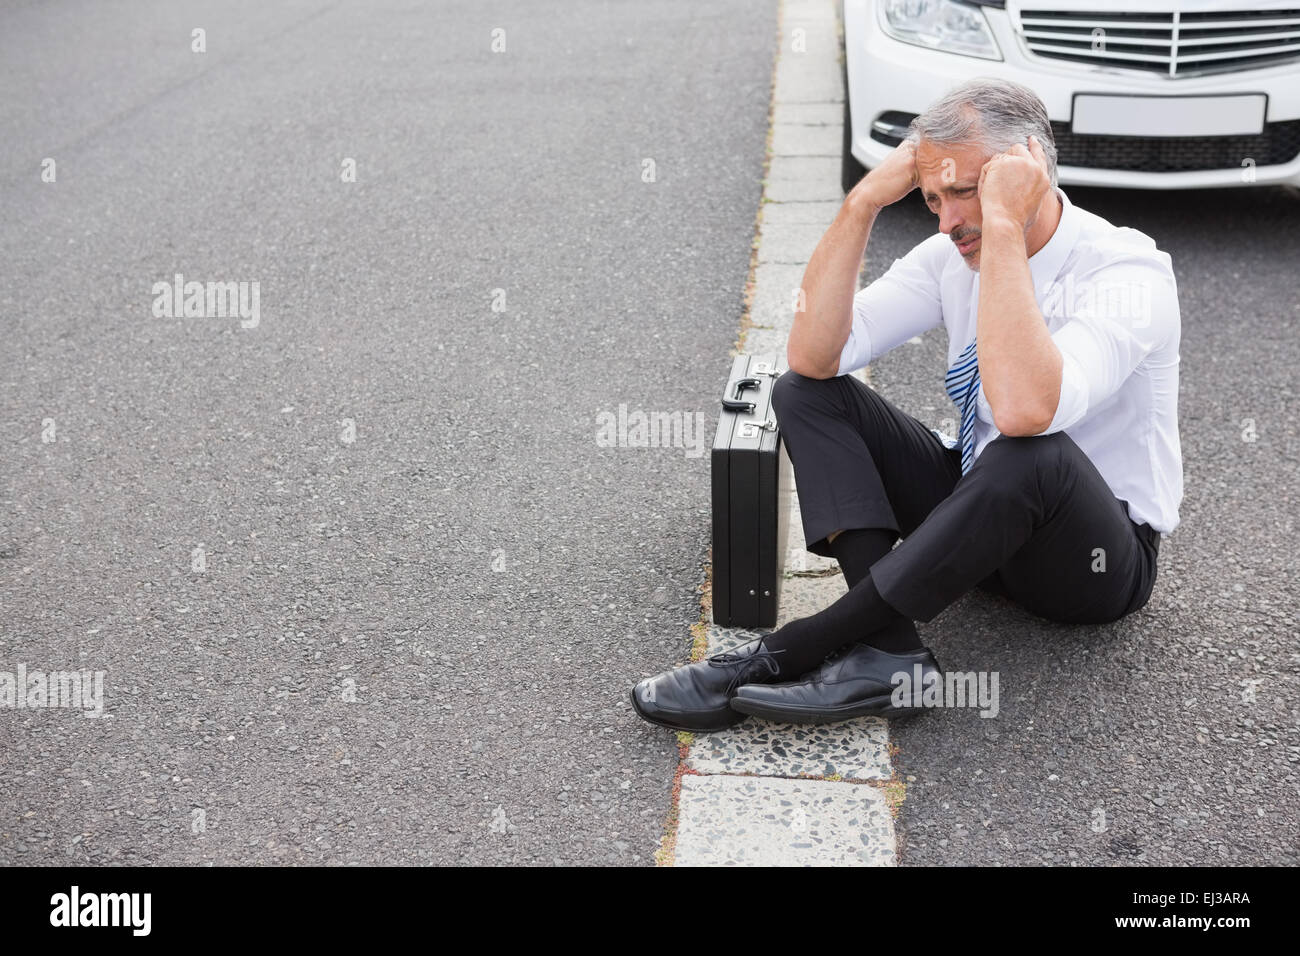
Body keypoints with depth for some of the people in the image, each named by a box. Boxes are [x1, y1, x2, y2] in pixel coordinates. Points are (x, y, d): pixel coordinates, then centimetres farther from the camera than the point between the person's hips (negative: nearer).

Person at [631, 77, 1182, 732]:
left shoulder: (1129, 273, -22)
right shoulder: (955, 254, -4)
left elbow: (1023, 410, -42)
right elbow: (812, 355, -14)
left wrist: (1005, 225, -37)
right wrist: (863, 204, -21)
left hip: (1097, 559, -6)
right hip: (980, 516, 6)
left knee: (1031, 455, -41)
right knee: (803, 392, -11)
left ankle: (786, 653, -33)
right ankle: (888, 653, -28)